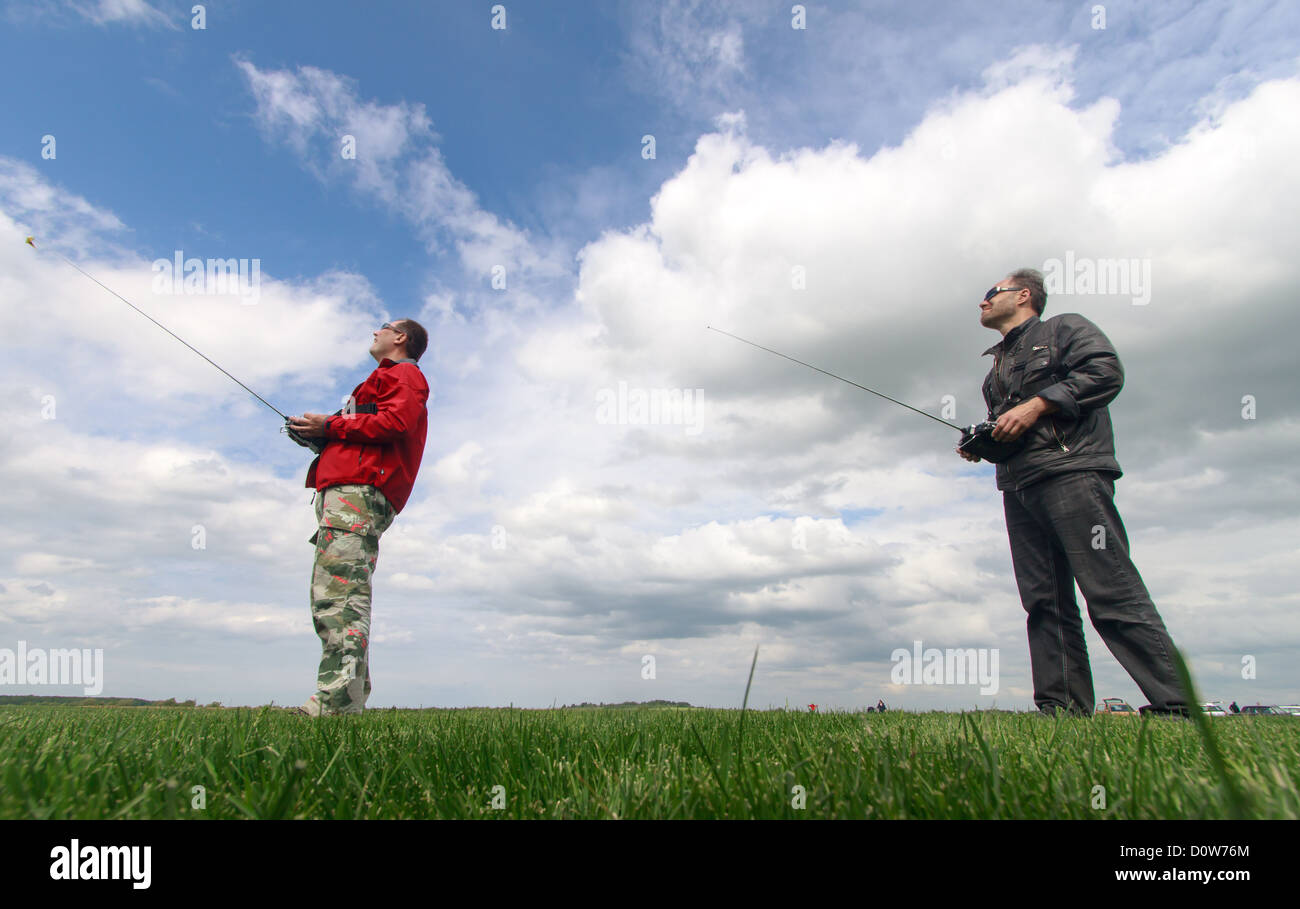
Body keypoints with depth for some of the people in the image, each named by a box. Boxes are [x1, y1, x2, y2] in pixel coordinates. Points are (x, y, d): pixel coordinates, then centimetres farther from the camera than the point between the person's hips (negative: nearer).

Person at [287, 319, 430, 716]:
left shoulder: (403, 374, 8)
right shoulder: (389, 379, 39)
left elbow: (395, 422, -12)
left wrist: (331, 425, -5)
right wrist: (321, 436, 18)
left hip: (357, 491, -10)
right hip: (347, 491, 10)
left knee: (338, 594, -21)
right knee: (342, 597, 3)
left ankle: (336, 702, -27)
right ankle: (347, 703, 2)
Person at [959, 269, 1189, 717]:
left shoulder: (1064, 328, 10)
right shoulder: (997, 366, 31)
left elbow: (1106, 371, -8)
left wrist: (1037, 404, -14)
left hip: (1070, 471, -7)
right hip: (1018, 488, 8)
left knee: (1112, 593, -13)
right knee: (1045, 603, 2)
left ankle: (1175, 705, -9)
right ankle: (1063, 709, 4)